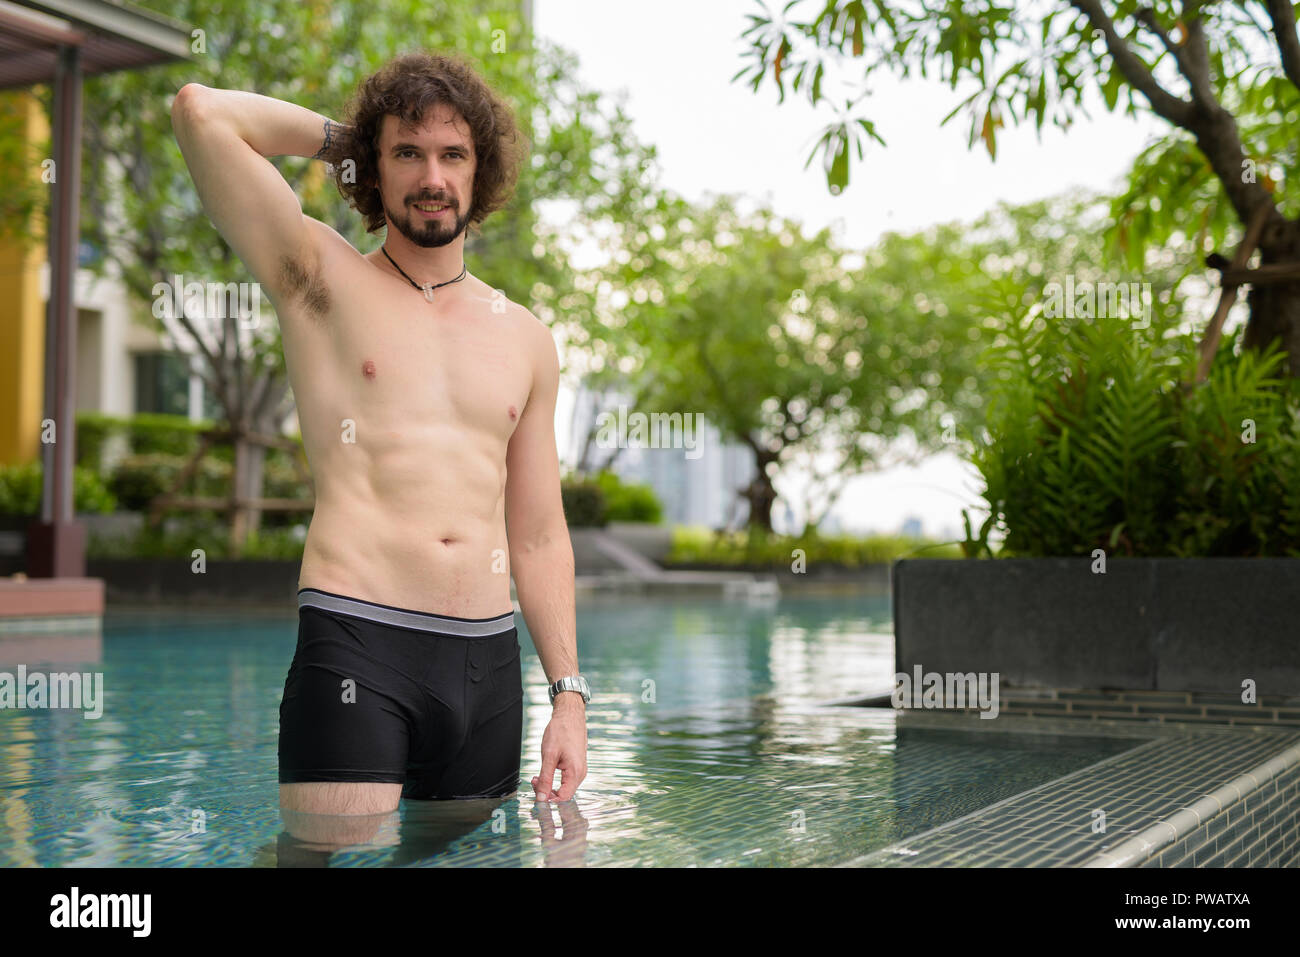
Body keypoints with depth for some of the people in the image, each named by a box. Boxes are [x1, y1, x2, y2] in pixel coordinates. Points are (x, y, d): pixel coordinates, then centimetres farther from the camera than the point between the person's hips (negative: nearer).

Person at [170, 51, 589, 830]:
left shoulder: (526, 340, 16)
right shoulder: (322, 278, 6)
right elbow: (201, 110, -5)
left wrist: (569, 692, 9)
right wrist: (341, 141, 11)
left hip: (488, 661, 4)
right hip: (356, 645, -4)